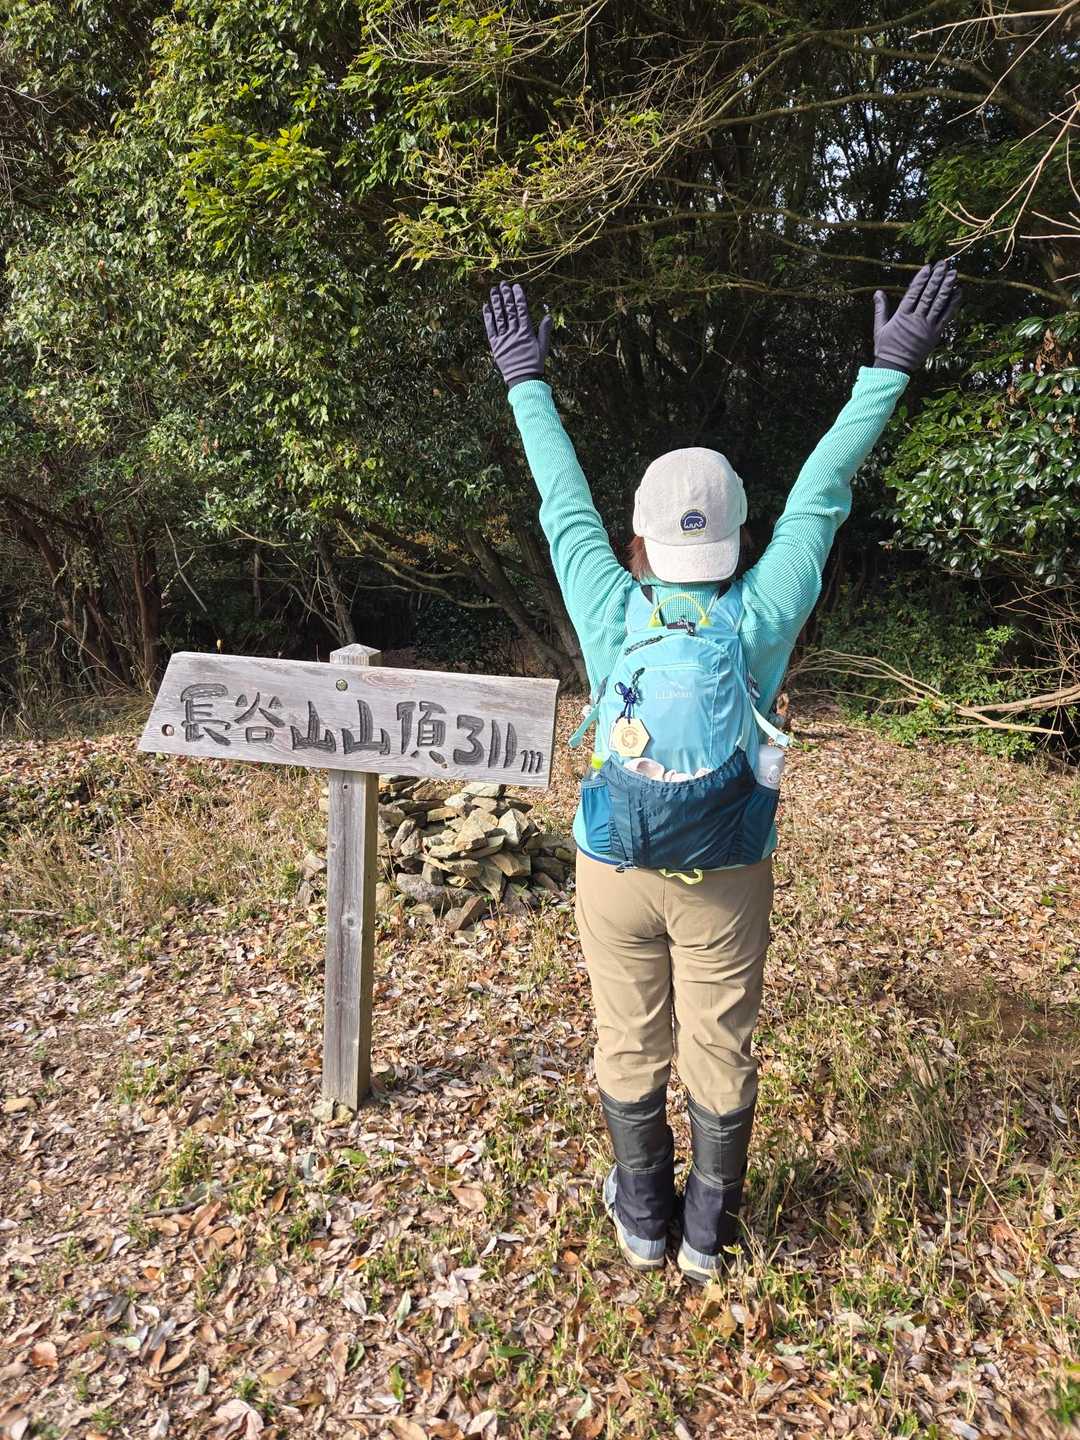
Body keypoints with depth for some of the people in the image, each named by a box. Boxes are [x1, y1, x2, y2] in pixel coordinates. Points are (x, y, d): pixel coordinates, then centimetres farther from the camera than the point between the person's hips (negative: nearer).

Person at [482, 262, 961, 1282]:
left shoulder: (612, 614, -13)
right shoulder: (760, 620, -13)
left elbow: (564, 500, -2)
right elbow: (818, 498, -7)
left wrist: (526, 378, 11)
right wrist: (889, 367, 4)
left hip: (615, 876, 1)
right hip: (727, 885, 0)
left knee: (630, 1046, 16)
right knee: (721, 1051, 15)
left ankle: (642, 1219, 35)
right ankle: (708, 1230, 33)